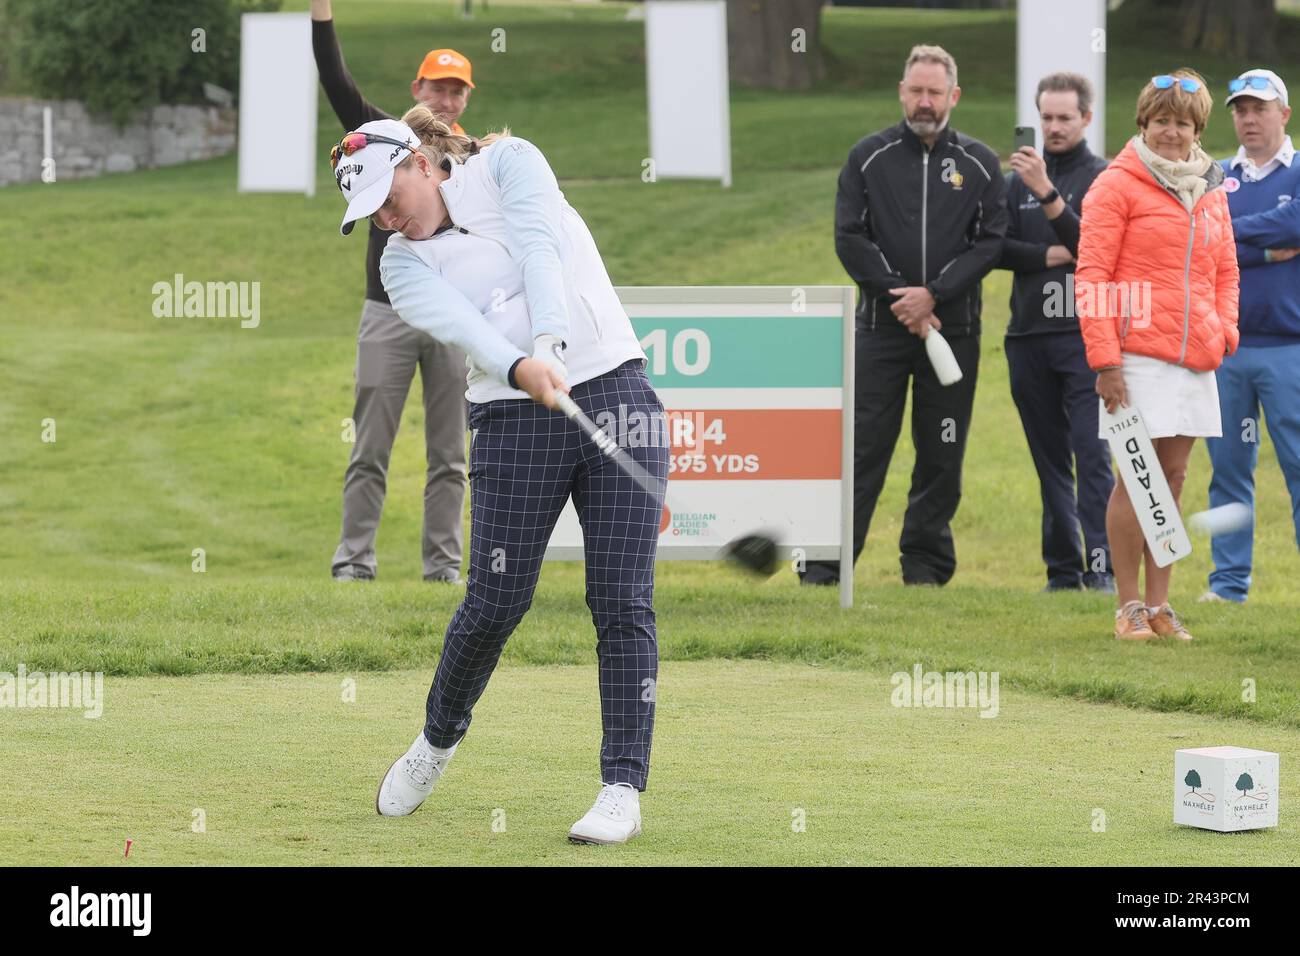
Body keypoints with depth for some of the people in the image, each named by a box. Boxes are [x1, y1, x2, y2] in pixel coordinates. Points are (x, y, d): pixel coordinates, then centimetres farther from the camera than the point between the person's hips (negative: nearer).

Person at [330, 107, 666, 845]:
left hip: (616, 391, -1)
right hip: (516, 421, 1)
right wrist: (520, 369, -35)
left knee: (624, 603, -7)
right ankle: (440, 737, 27)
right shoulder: (403, 260, 5)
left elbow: (540, 248, -14)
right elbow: (456, 322, -15)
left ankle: (624, 788, -4)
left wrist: (550, 344, -31)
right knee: (496, 600, -1)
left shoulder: (508, 164, 4)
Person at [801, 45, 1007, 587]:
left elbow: (990, 241, -2)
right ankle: (825, 566, -2)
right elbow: (850, 237, -1)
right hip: (881, 326, -1)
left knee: (941, 455, 5)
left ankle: (926, 565, 14)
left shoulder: (979, 165, 5)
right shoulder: (869, 157, 4)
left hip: (953, 330, 1)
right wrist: (898, 296, -11)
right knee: (861, 447, -4)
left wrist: (933, 294, -14)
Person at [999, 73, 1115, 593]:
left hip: (1087, 338, -4)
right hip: (1029, 336, 4)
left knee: (1093, 456, -13)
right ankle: (1063, 570, 11)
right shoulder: (1018, 180, 14)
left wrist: (1047, 192, -23)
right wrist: (1051, 257, -9)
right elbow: (996, 248, 4)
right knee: (1051, 462, 7)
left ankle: (1100, 566, -16)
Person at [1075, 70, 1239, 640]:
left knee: (1173, 474, 8)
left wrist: (1224, 329, 7)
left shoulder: (1210, 191, 15)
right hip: (1139, 353, -6)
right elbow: (1091, 276, -7)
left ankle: (1159, 603, 14)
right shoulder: (1118, 185, -4)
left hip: (1196, 358, 6)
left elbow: (1225, 270, 25)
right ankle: (1129, 608, 3)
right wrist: (1104, 359, -12)